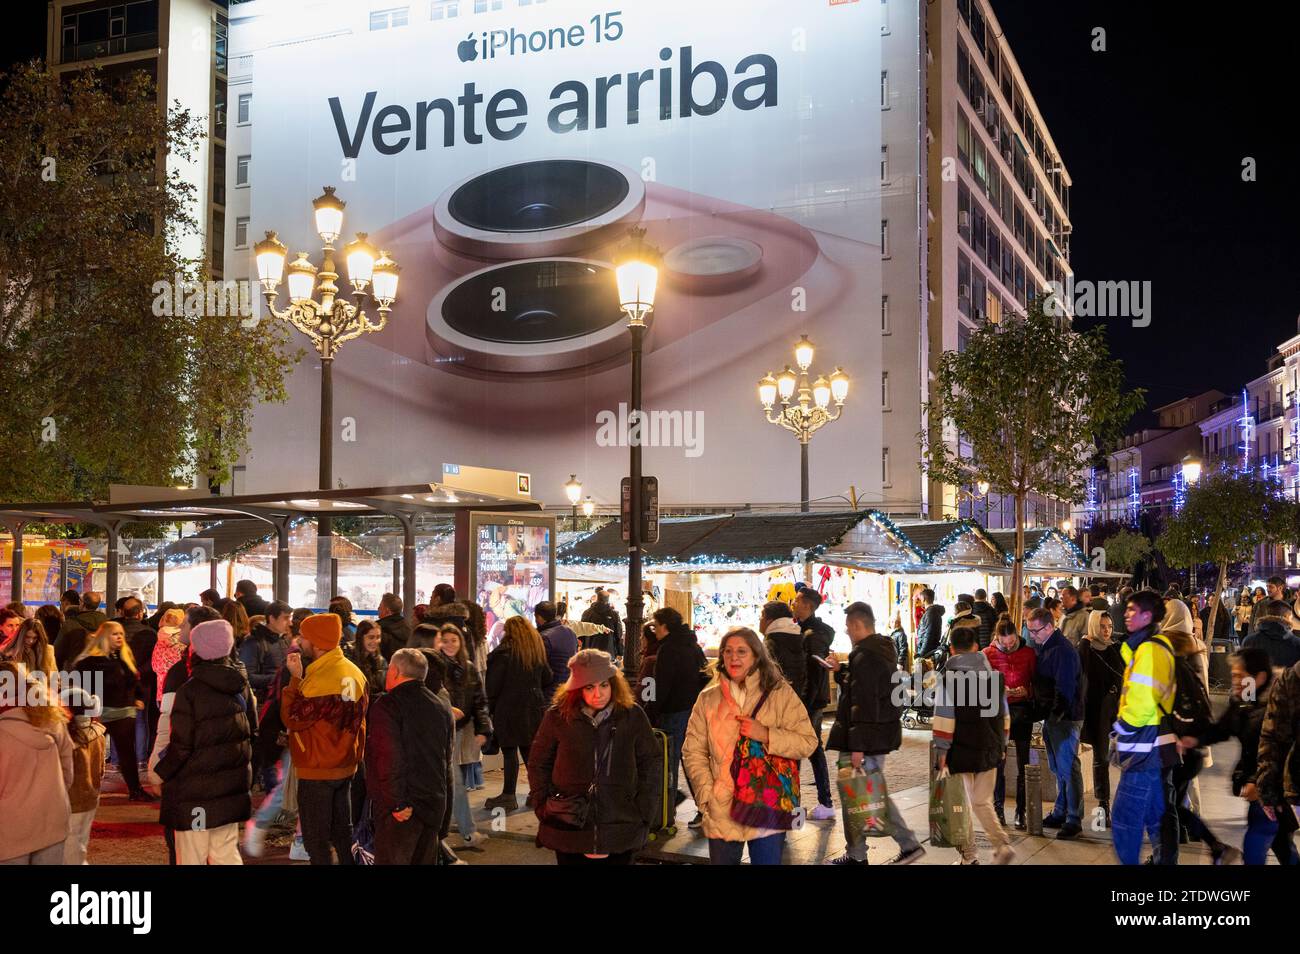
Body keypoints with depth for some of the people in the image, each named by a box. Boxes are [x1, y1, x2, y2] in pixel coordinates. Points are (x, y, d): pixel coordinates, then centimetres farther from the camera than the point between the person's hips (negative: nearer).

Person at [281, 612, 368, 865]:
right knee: (342, 830, 18)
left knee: (315, 837, 3)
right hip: (346, 765, 8)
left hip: (317, 770, -8)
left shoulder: (320, 679, -25)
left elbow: (293, 718, -18)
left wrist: (295, 678, -15)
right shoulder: (353, 672, 2)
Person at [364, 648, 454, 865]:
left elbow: (389, 759, -20)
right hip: (435, 804, 7)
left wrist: (397, 803, -17)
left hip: (401, 808, -7)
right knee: (426, 860, 15)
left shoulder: (386, 706, -11)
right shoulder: (442, 708, 12)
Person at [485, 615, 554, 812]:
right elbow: (548, 680, 15)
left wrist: (490, 707, -1)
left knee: (509, 751, -3)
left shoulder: (504, 652, -10)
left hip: (509, 708, -6)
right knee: (530, 750, 13)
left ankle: (508, 796, -2)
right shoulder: (538, 651, 10)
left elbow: (494, 684, -10)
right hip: (533, 707, 6)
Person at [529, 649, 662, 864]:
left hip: (620, 832, 0)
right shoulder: (558, 716, -4)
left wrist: (644, 813, -1)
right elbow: (538, 764, 6)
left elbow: (652, 764, 4)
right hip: (570, 829, 0)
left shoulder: (632, 715, -3)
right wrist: (544, 807, 0)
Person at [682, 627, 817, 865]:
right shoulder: (708, 698, 6)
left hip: (768, 808, -2)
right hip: (722, 811, 2)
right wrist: (706, 793, -6)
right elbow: (693, 751, 5)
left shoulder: (780, 693, 0)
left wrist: (766, 735, -16)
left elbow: (808, 743, -4)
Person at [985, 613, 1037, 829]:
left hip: (1022, 711, 0)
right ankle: (998, 807, 15)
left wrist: (1026, 692, -14)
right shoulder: (988, 654, 0)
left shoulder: (1028, 653, 0)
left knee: (1023, 764, 2)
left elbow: (1036, 683, 5)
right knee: (997, 761, 2)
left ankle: (1020, 812, 10)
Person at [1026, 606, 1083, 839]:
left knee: (1067, 768, -5)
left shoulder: (1063, 651, -17)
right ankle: (1060, 813, 23)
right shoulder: (1041, 647, 12)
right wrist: (1038, 710, 10)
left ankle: (1074, 819, -1)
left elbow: (1064, 689, -21)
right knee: (1057, 768, 15)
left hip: (1065, 718, -9)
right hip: (1050, 717, 9)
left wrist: (1056, 715, -21)